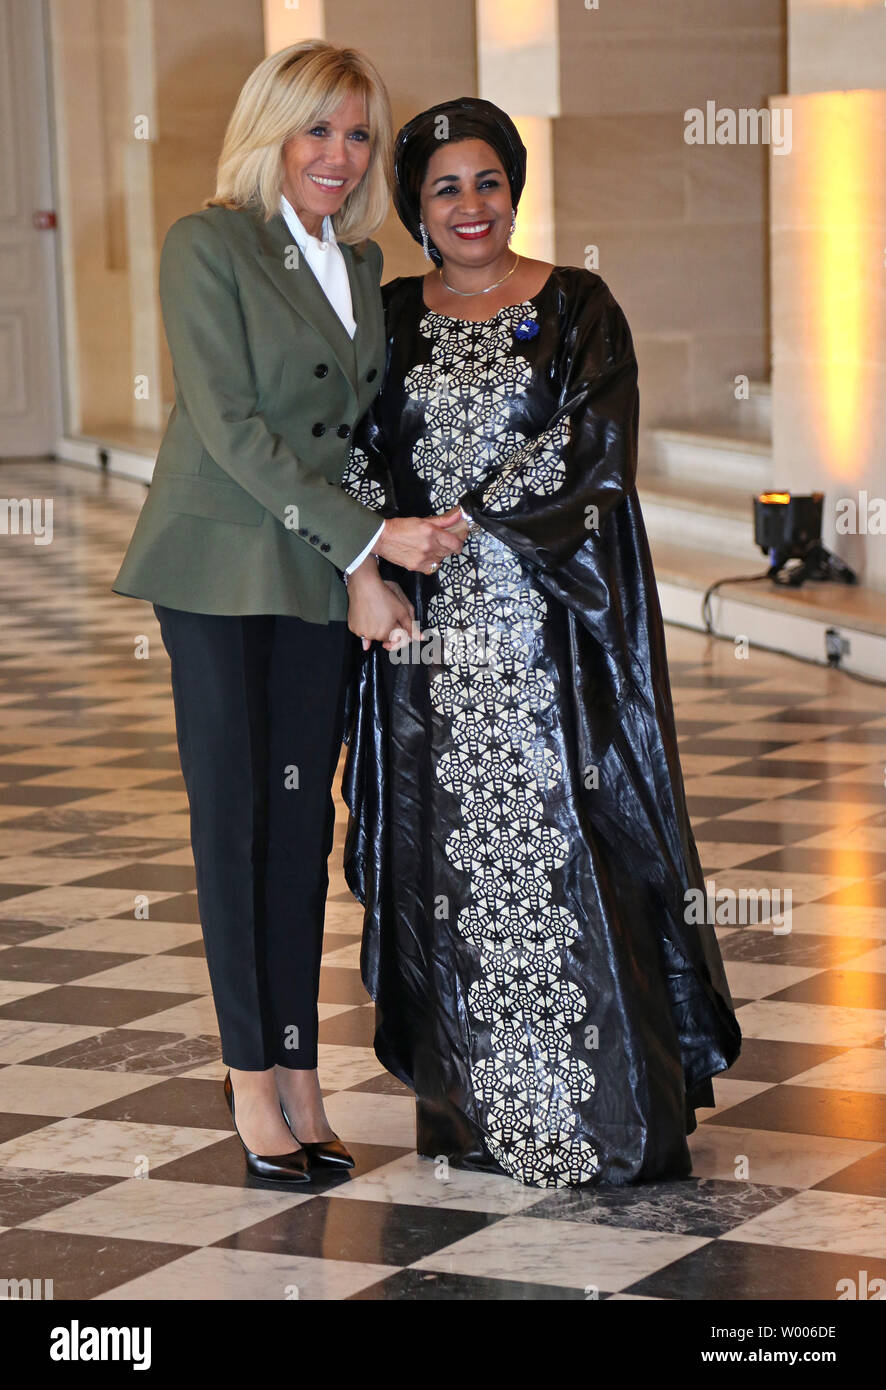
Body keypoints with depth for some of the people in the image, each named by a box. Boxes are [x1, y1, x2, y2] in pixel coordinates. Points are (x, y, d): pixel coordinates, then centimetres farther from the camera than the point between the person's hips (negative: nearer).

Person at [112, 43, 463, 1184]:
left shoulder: (360, 262, 12)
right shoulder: (206, 244, -8)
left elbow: (361, 428, 14)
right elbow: (229, 426, -15)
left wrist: (369, 571, 0)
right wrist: (369, 536, -17)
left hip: (320, 576, 5)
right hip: (219, 567, -5)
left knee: (303, 817, 6)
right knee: (233, 814, 1)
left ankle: (295, 1069, 13)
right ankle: (251, 1072, 10)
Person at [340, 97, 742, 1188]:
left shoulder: (576, 307, 2)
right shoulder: (392, 316, 11)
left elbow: (593, 440, -10)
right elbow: (360, 452, 7)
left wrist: (471, 516, -13)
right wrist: (368, 561, -8)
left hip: (552, 617, -3)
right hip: (428, 622, 3)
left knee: (559, 839, -5)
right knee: (449, 850, 5)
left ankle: (604, 1108, 5)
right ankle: (475, 1105, 15)